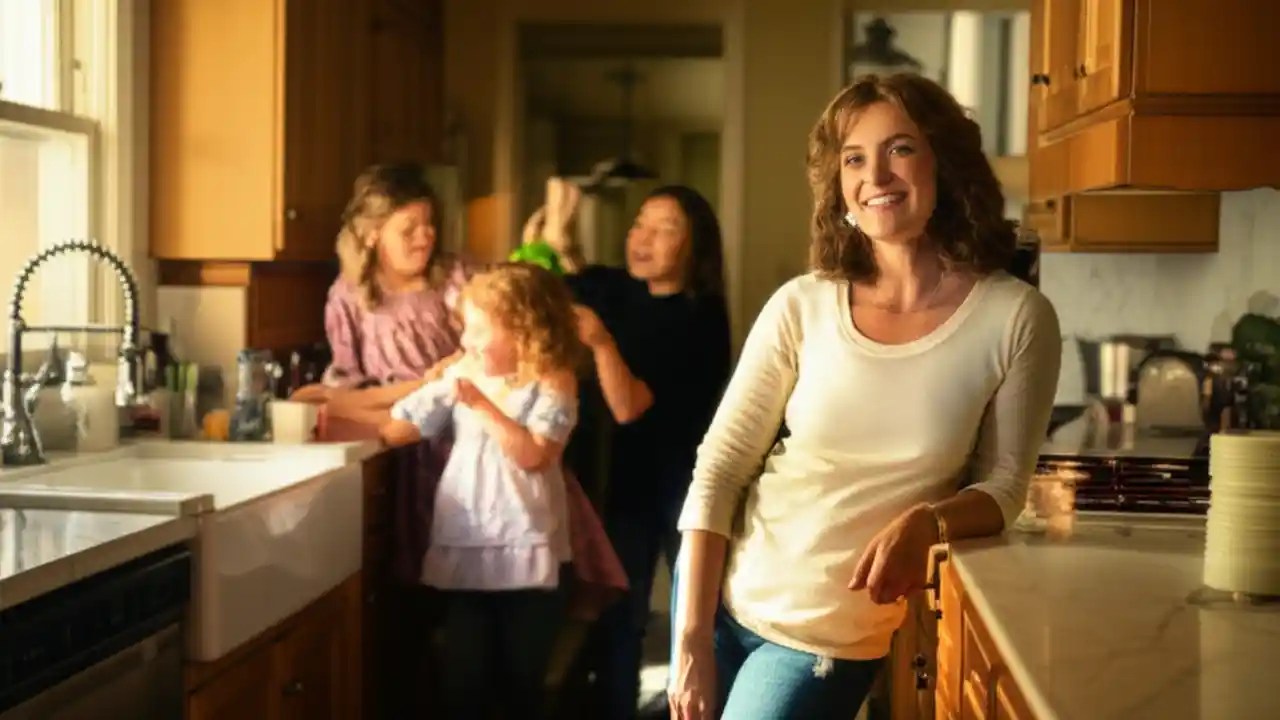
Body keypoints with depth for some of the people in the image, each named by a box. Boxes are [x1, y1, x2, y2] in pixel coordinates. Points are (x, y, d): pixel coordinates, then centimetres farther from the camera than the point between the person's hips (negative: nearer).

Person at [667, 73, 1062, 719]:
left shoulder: (1015, 318, -13)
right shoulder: (802, 307, -10)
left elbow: (1003, 486, -5)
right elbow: (718, 470, -7)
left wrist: (927, 523, -26)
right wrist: (691, 642, -11)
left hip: (837, 636, -2)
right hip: (724, 593, 2)